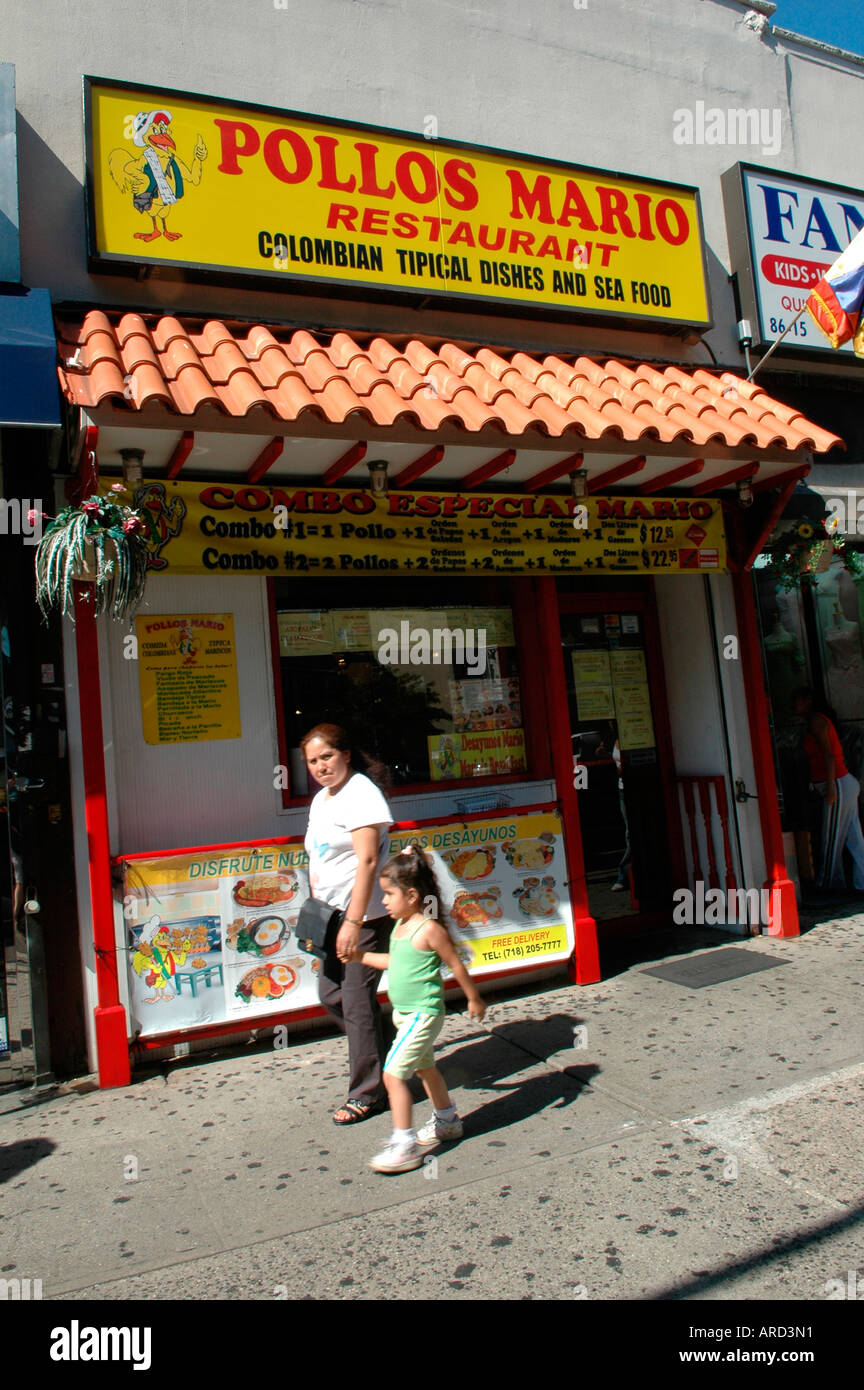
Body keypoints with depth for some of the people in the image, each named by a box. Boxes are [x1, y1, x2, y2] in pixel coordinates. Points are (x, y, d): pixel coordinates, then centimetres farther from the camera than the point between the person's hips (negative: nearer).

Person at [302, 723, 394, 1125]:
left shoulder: (361, 793, -15)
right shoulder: (321, 800, 14)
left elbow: (367, 861, -21)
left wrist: (354, 921, -24)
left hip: (365, 915, -9)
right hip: (333, 914, 9)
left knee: (357, 1001, -1)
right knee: (331, 995, 13)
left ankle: (367, 1093, 15)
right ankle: (387, 1051, 32)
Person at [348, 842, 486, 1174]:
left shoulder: (429, 929, -22)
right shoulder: (400, 926, 3)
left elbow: (456, 965, -13)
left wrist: (474, 999, -4)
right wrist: (361, 956, 15)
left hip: (423, 1014, -9)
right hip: (407, 1013, 9)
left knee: (393, 1074, -10)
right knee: (424, 1068, 24)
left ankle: (404, 1146, 0)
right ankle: (447, 1121, 43)